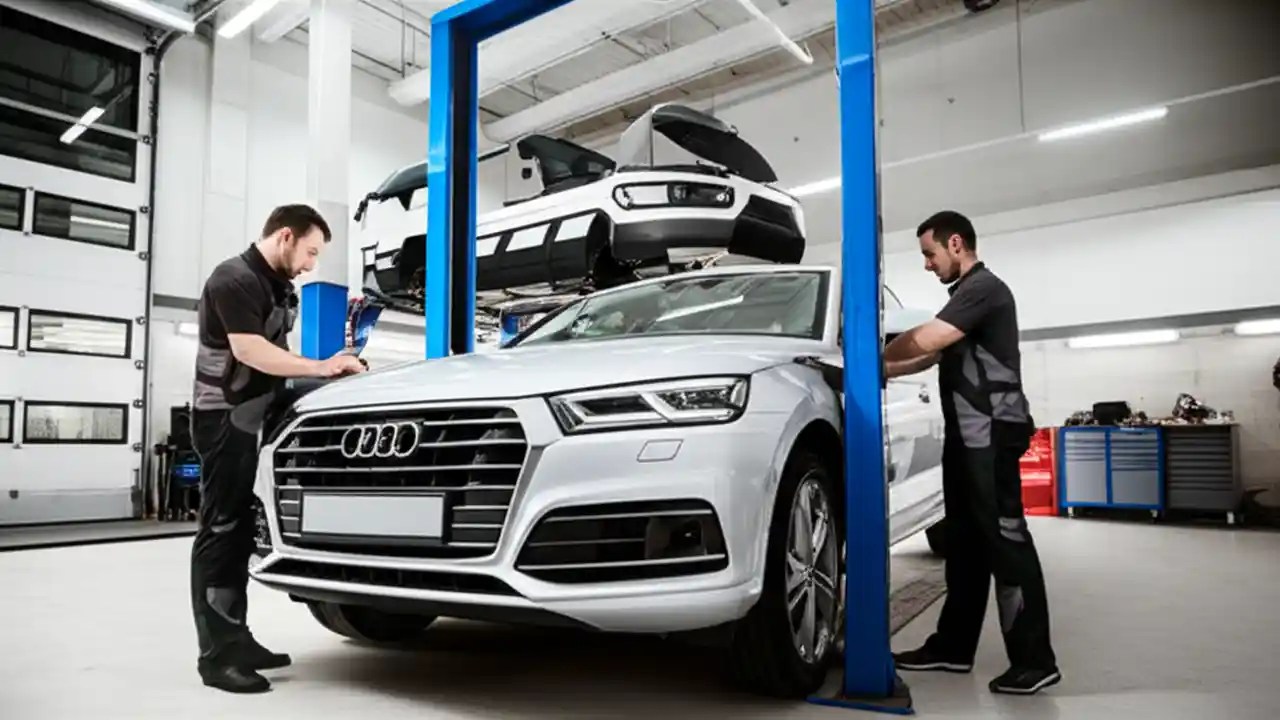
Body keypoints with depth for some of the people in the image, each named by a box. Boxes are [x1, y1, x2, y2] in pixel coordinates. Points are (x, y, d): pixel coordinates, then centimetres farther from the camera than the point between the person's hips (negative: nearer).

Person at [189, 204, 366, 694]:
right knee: (221, 531, -7)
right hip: (224, 419, -9)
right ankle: (216, 654, -1)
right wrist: (320, 368, -16)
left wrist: (329, 368, 3)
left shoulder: (279, 287, 17)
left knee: (240, 532, 12)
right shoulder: (234, 278, -12)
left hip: (254, 420, 9)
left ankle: (235, 638, 20)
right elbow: (250, 351, -21)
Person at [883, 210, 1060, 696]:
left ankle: (1034, 660, 1)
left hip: (991, 434, -10)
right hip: (967, 435, 10)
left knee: (1006, 541, -6)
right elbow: (932, 357, 23)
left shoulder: (984, 288, -11)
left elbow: (922, 341, -20)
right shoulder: (965, 295, 21)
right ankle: (953, 646, 20)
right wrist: (883, 371, 14)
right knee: (965, 543, 12)